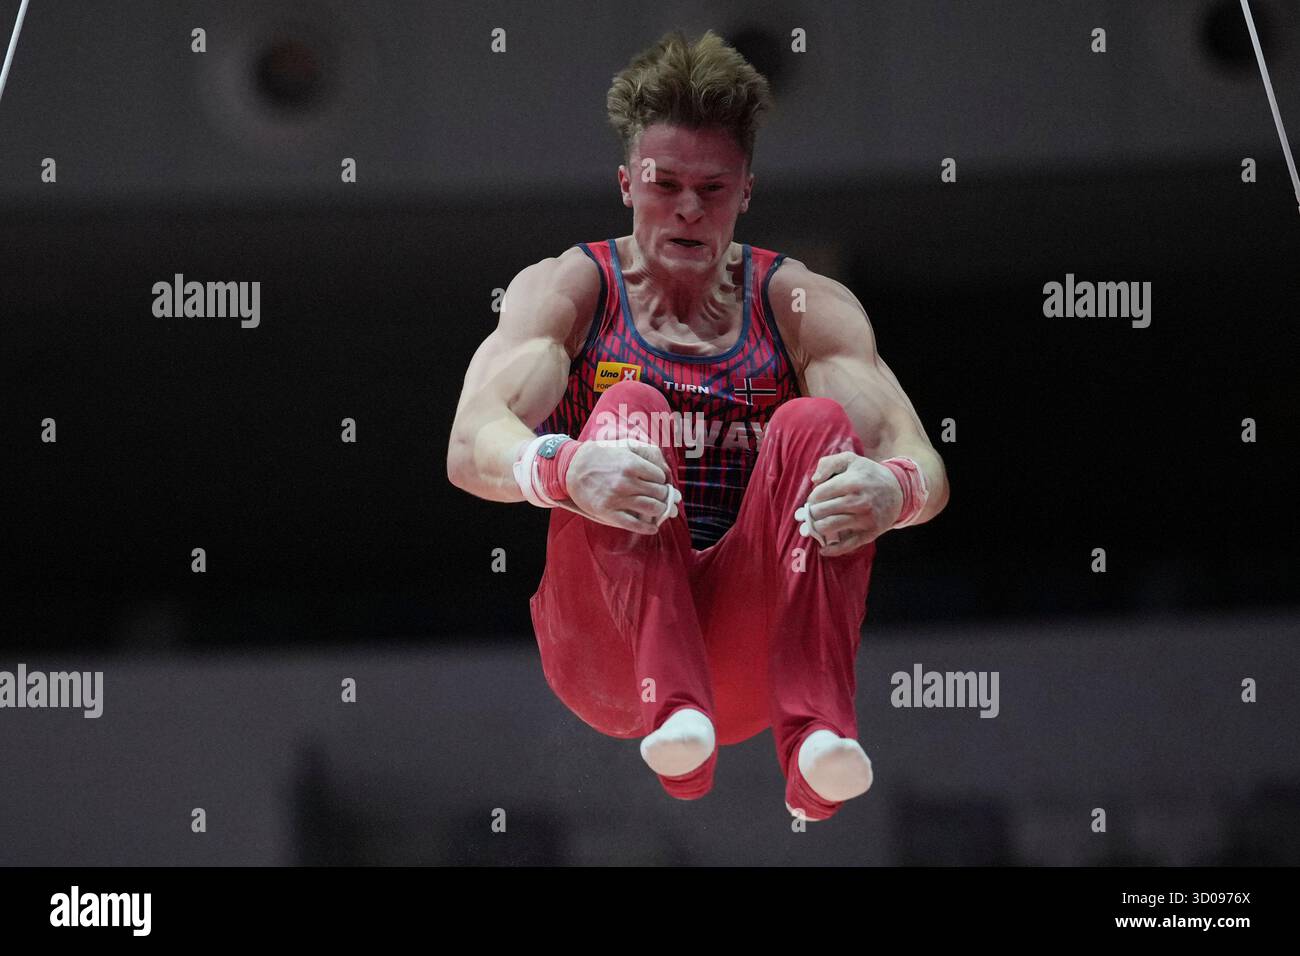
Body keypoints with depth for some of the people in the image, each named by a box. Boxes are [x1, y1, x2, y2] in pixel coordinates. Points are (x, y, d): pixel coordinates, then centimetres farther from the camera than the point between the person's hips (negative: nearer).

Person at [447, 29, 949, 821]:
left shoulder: (806, 306, 9)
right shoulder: (566, 292, 6)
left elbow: (925, 463, -5)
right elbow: (471, 445, -13)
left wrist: (892, 488, -32)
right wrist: (565, 470, -37)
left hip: (752, 651, 1)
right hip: (606, 655, -1)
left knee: (817, 426, -21)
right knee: (629, 412, -24)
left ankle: (816, 737, -42)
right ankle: (673, 714, -47)